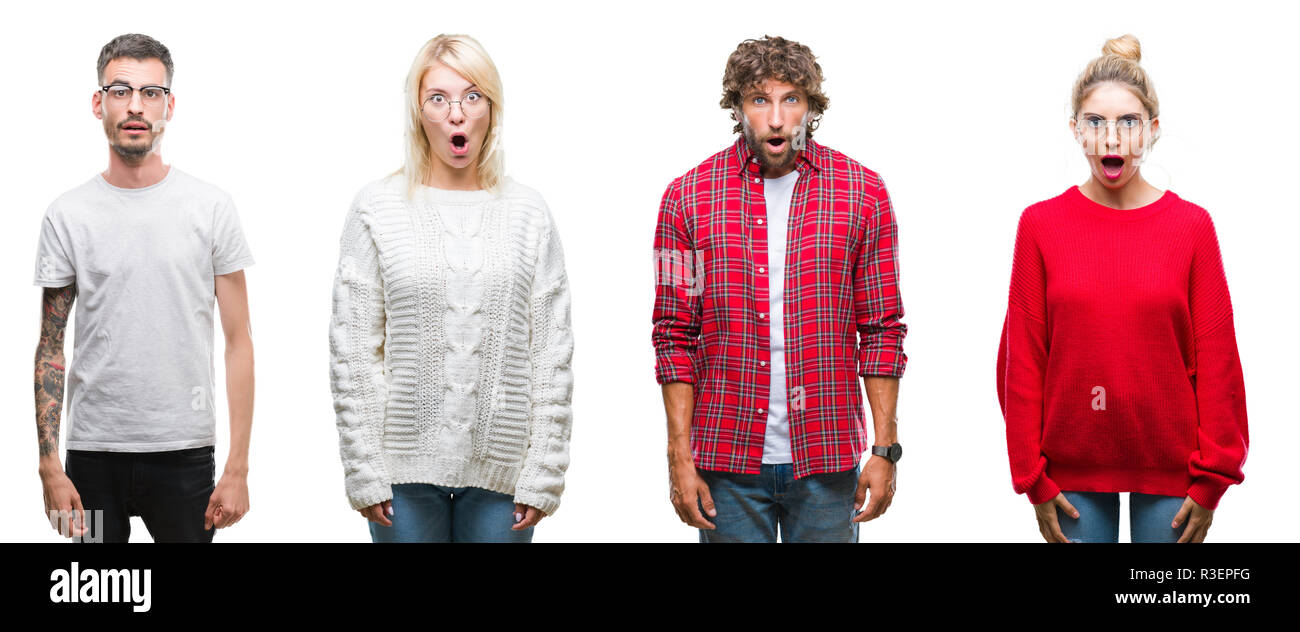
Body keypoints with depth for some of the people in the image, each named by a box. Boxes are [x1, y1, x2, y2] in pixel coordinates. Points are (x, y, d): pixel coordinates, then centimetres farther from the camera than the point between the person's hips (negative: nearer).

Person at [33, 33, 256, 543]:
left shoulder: (210, 207, 0)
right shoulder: (67, 215, 3)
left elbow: (238, 341, 0)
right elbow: (51, 350, 5)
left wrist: (238, 467, -5)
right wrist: (50, 467, -3)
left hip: (185, 450, -1)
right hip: (93, 451, 1)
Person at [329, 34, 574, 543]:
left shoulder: (529, 215, 5)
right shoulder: (377, 209, 2)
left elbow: (553, 354, 4)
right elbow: (352, 353, 0)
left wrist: (543, 474, -2)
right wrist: (363, 472, -5)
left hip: (502, 469, 1)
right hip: (406, 467, -1)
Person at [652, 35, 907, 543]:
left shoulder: (862, 192, 2)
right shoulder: (688, 197, 1)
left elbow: (881, 331, 3)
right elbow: (675, 337, 3)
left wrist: (885, 449, -2)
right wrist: (680, 457, -3)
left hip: (826, 457, 0)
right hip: (727, 463, 0)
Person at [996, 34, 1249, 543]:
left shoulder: (1191, 226, -1)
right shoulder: (1040, 225, 0)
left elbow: (1216, 360, 0)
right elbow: (1022, 360, 0)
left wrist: (1211, 480, -3)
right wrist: (1033, 479, -2)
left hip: (1170, 465, 0)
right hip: (1073, 470, 0)